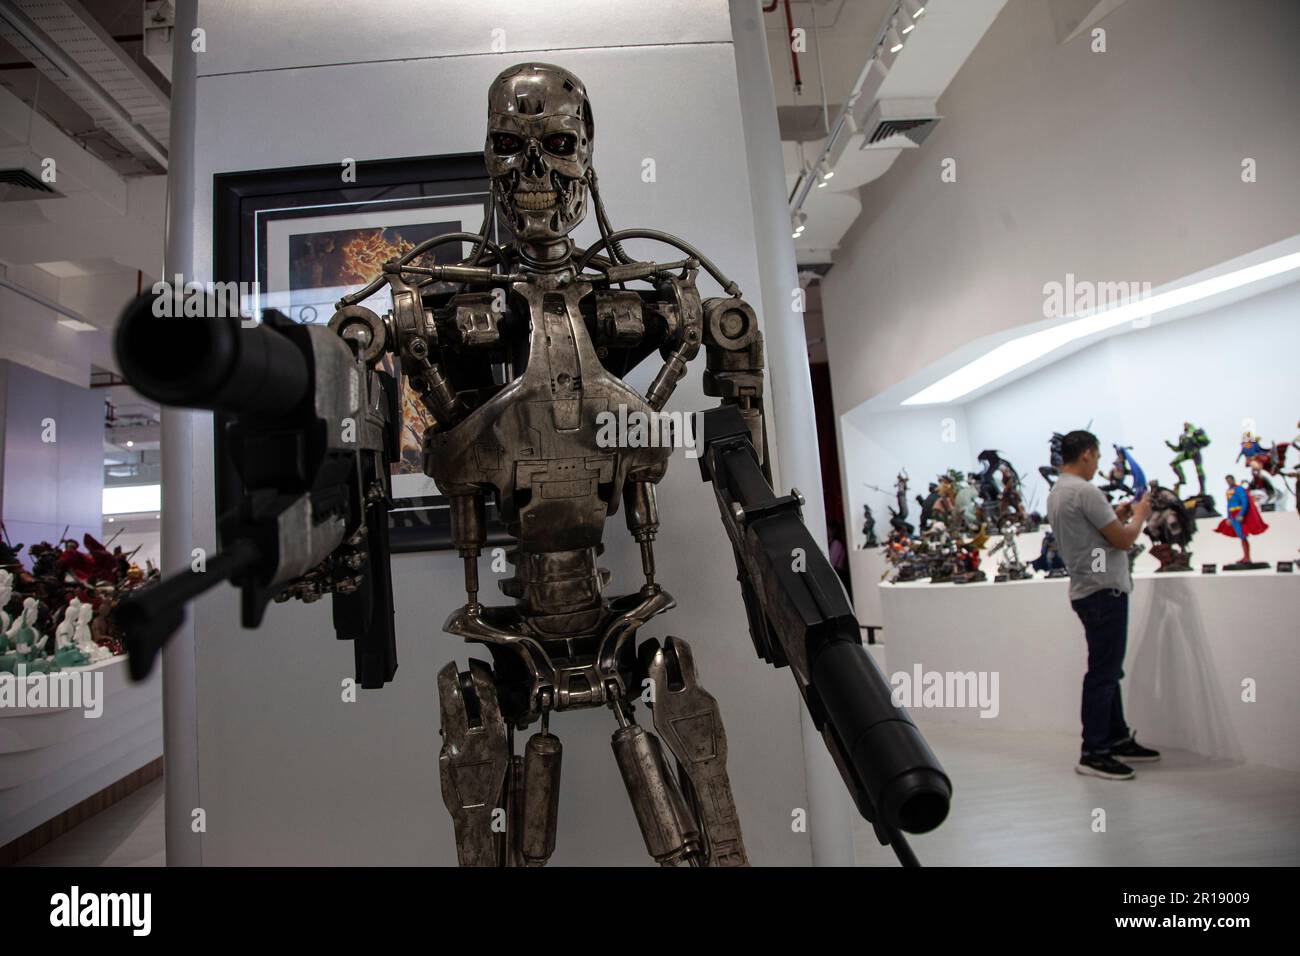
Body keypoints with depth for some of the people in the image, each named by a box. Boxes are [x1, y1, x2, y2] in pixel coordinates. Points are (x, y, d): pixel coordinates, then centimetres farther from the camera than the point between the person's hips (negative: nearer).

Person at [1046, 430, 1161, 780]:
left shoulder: (1056, 494, 14)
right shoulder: (1085, 491, -17)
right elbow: (1123, 540, -15)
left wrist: (1118, 515, 19)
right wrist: (1139, 514, 3)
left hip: (1087, 590, 10)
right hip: (1104, 590, -10)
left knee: (1108, 670, 17)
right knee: (1103, 673, -5)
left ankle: (1117, 740, 26)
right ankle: (1093, 753, 0)